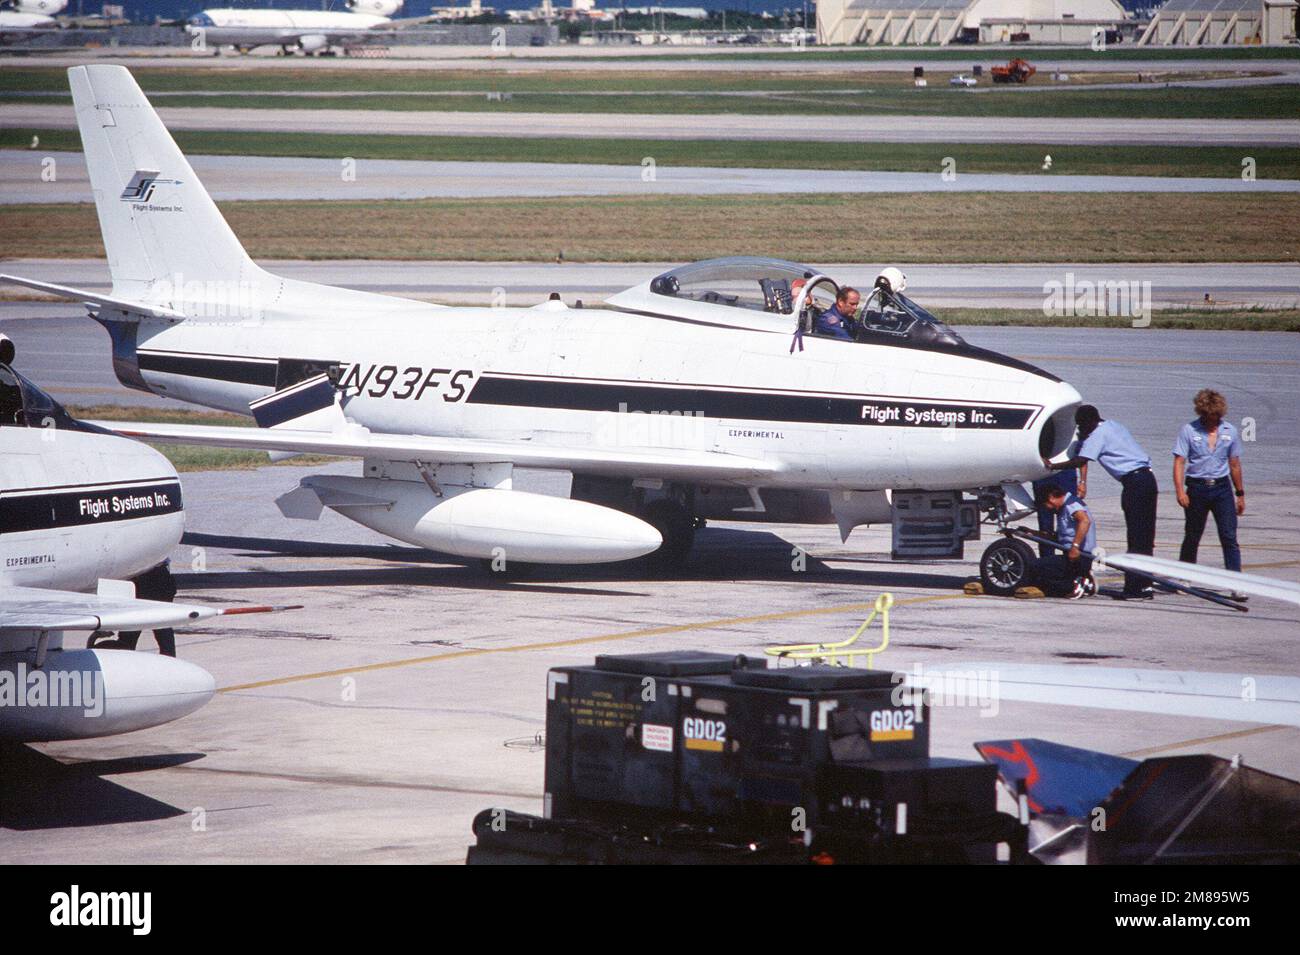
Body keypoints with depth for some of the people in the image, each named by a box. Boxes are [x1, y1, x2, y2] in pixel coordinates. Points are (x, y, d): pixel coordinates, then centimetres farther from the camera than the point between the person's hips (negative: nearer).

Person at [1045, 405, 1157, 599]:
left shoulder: (1098, 434, -7)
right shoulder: (1114, 426, 21)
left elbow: (1080, 461, -17)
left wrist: (1052, 466, -8)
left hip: (1135, 481, -9)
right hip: (1148, 477, 9)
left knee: (1135, 538, -9)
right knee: (1145, 537, 10)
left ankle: (1134, 587, -10)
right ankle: (1145, 585, 12)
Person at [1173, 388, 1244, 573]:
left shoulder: (1229, 431, 6)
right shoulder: (1189, 430, -3)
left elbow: (1234, 465, 14)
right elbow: (1179, 462, -6)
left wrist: (1240, 495, 16)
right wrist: (1180, 491, -17)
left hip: (1221, 488, 1)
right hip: (1197, 488, -1)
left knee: (1229, 537, -7)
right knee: (1192, 538, 9)